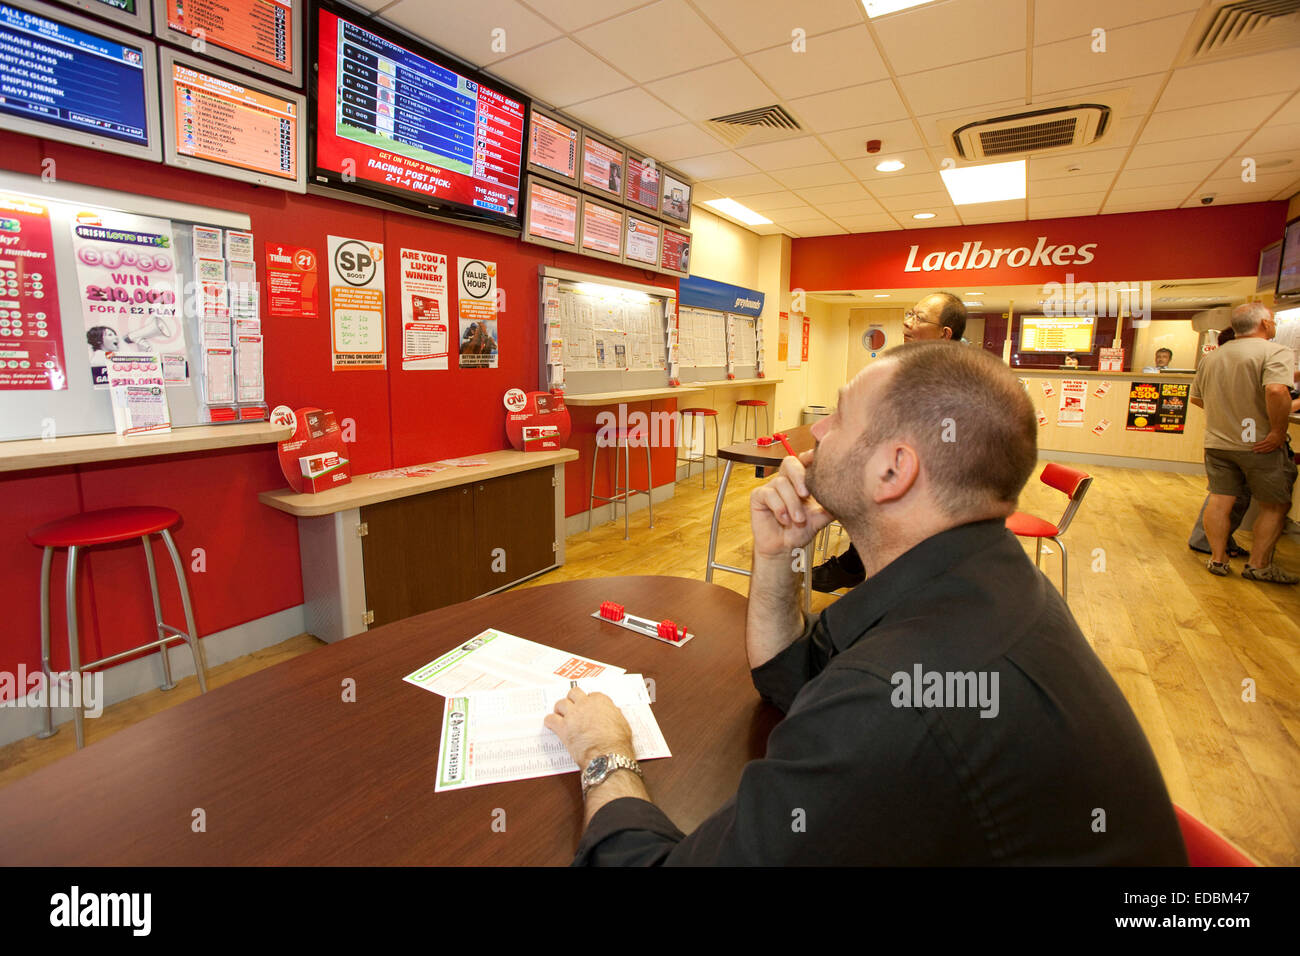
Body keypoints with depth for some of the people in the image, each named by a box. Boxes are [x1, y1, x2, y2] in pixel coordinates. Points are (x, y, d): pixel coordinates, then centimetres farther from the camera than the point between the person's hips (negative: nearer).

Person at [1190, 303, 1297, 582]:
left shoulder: (1211, 357, 9)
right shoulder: (1275, 352, -12)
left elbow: (1195, 397, 18)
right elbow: (1277, 391, -29)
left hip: (1217, 441, 5)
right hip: (1260, 444, -5)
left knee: (1219, 501, 8)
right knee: (1275, 506, 9)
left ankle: (1217, 559, 14)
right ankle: (1258, 565, 13)